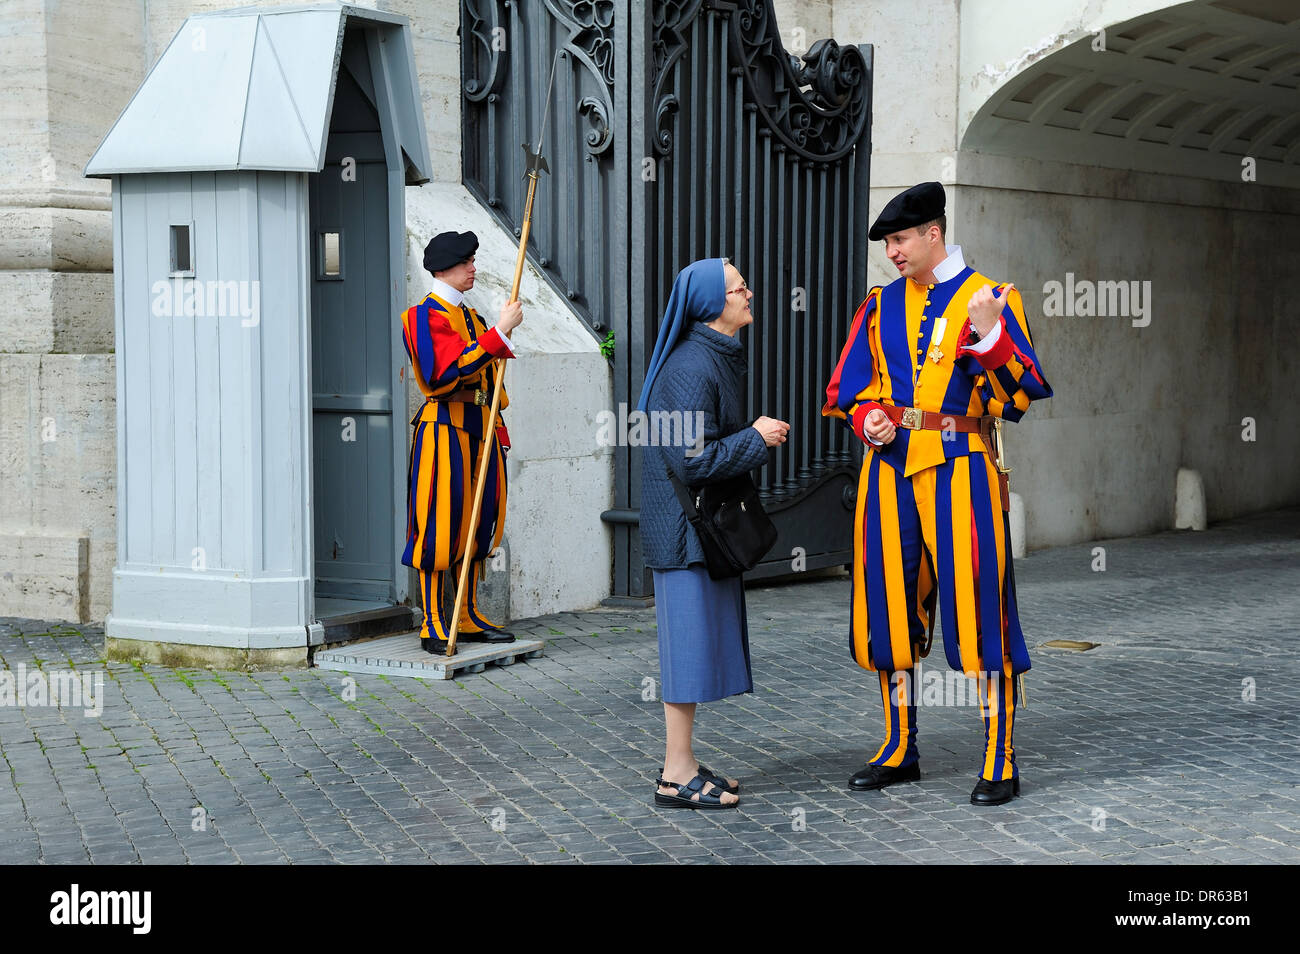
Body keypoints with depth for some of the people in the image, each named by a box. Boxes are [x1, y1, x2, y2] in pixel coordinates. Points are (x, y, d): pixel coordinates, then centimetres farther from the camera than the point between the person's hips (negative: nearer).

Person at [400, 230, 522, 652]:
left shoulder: (471, 316, 19)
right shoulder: (426, 316, -9)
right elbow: (452, 371, -24)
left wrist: (497, 427, 19)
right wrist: (500, 332, -23)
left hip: (479, 431, 9)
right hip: (444, 430, -9)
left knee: (477, 524, 10)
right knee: (440, 528, -6)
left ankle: (468, 618, 18)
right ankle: (434, 626, -2)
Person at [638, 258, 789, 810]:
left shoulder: (718, 359, 13)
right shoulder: (692, 368, -19)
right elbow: (693, 460, -23)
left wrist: (758, 435, 8)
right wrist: (756, 437, -14)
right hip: (686, 528, -10)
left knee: (698, 638, 13)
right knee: (690, 637, -5)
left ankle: (681, 764, 20)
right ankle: (677, 776, 1)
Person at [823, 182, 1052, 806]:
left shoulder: (989, 300, 0)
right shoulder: (881, 305, 14)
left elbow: (1023, 394, -9)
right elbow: (848, 386, 17)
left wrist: (988, 336, -24)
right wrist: (868, 418, -4)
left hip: (959, 466, -5)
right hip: (891, 467, 5)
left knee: (977, 607, -8)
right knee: (889, 605, 8)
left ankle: (1000, 763, -1)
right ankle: (899, 750, 21)